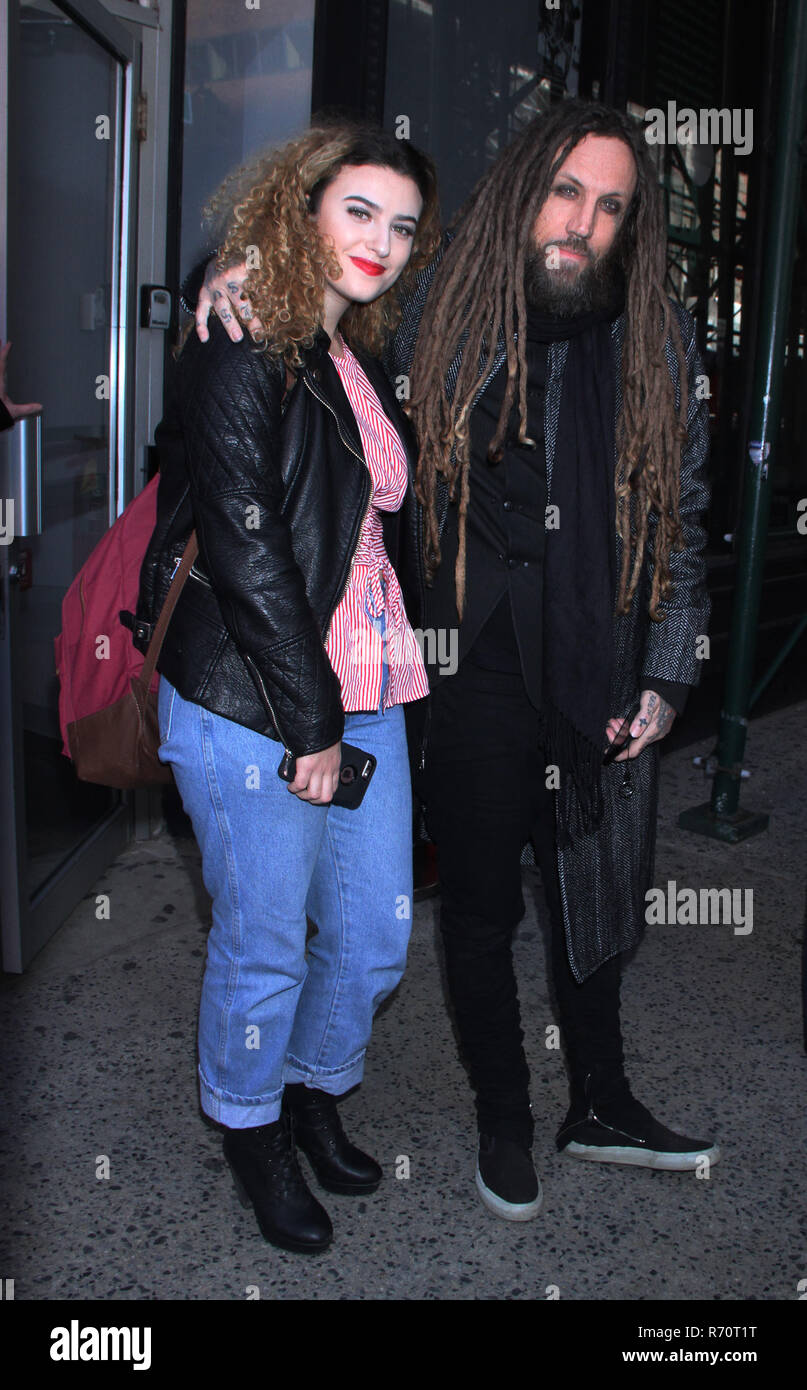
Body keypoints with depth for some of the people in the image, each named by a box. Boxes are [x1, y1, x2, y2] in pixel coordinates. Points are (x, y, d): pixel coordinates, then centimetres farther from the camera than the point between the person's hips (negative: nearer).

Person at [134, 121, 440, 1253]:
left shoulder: (363, 366, 14)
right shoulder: (239, 359, -11)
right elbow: (243, 551, -17)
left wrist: (348, 709, 9)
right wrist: (309, 723, -15)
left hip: (364, 694, 8)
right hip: (250, 709, -7)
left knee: (376, 932, 14)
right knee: (264, 946, 8)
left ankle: (317, 1089, 41)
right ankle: (251, 1129, 34)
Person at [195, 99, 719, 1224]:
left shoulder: (661, 344, 0)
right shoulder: (438, 323, -4)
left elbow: (683, 521, 5)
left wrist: (667, 679, 1)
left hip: (603, 688, 2)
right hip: (471, 680, -1)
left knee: (598, 906, 17)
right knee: (482, 916, 13)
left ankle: (602, 1107, 40)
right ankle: (504, 1123, 36)